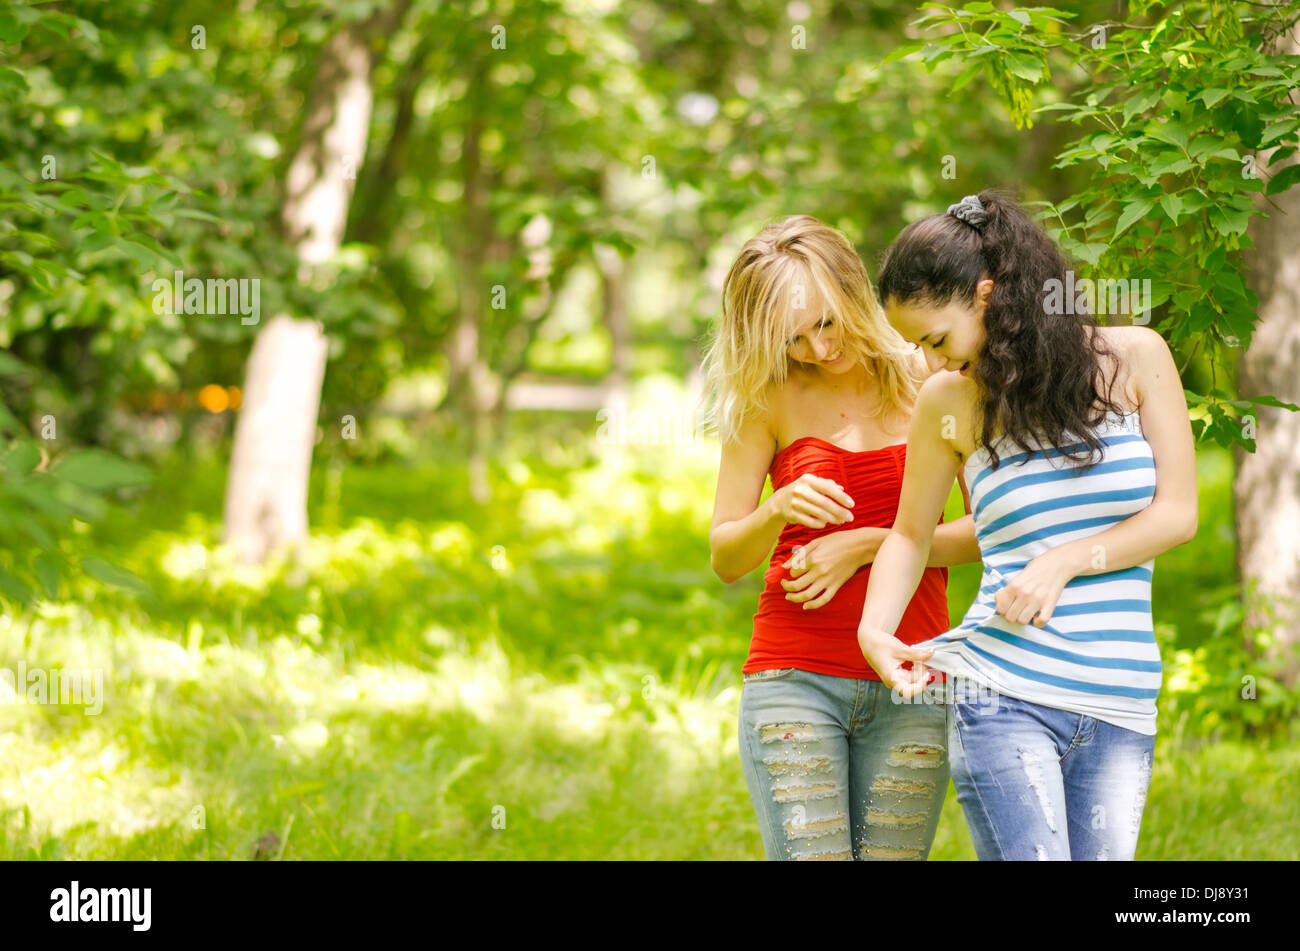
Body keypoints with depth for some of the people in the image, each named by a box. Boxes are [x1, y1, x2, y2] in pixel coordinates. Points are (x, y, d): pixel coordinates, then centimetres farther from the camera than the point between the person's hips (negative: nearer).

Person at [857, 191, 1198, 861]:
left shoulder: (1133, 357, 2)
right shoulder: (950, 402, 5)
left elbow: (1177, 511, 1)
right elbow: (911, 534, 17)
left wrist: (1066, 561, -10)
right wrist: (873, 631, 0)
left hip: (1119, 705, 1)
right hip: (1003, 697, -1)